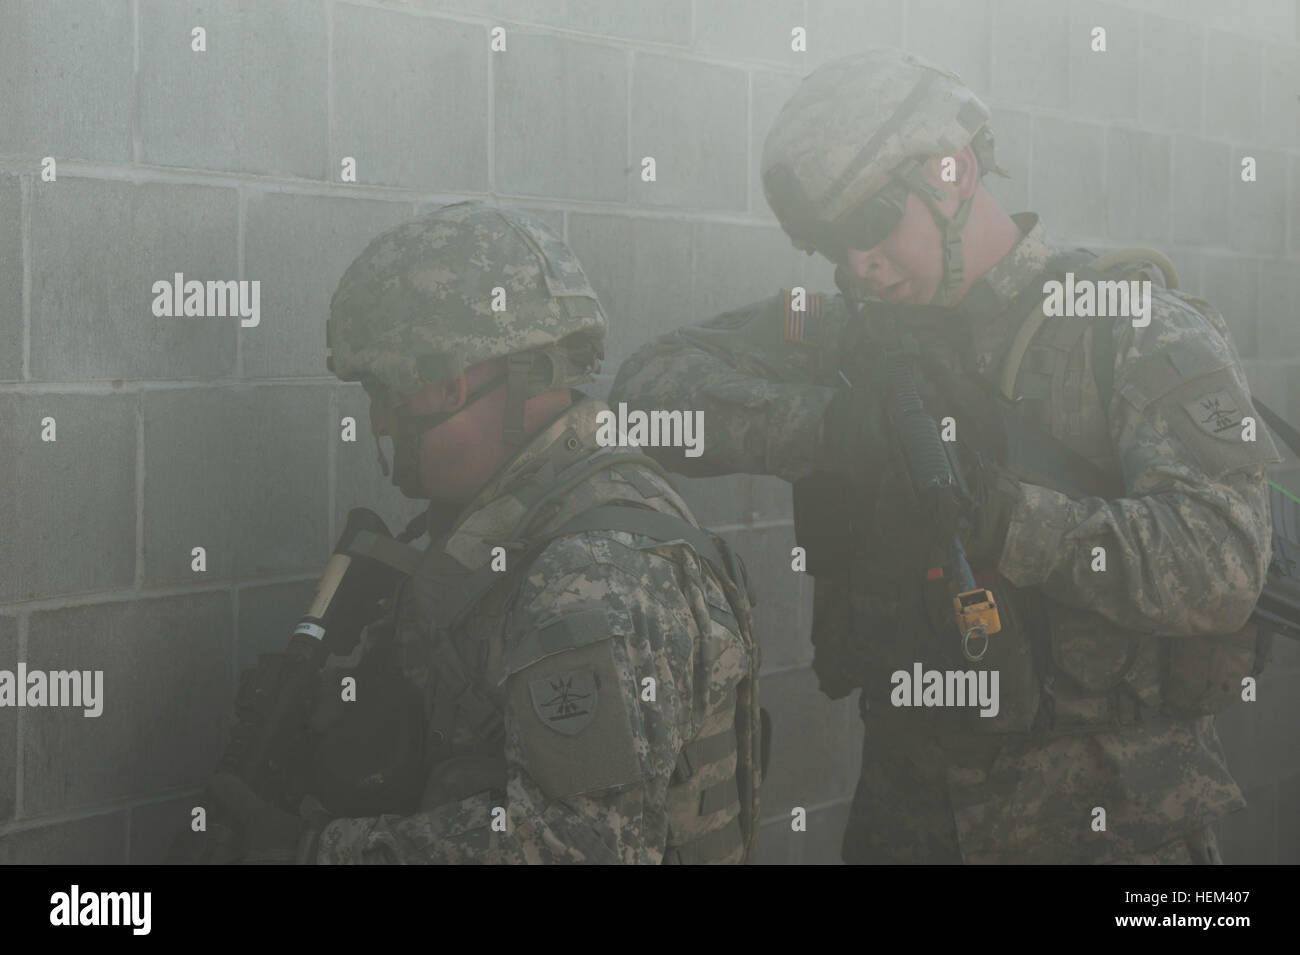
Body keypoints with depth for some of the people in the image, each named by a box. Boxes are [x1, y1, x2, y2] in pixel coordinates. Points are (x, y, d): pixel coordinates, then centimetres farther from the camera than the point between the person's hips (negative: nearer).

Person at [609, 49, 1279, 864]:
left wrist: (994, 512, -30)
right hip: (909, 794, 4)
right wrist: (821, 424, -16)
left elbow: (1220, 564, -22)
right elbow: (652, 384, 0)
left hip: (1105, 805, -4)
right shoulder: (855, 332, 4)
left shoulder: (1145, 333, -9)